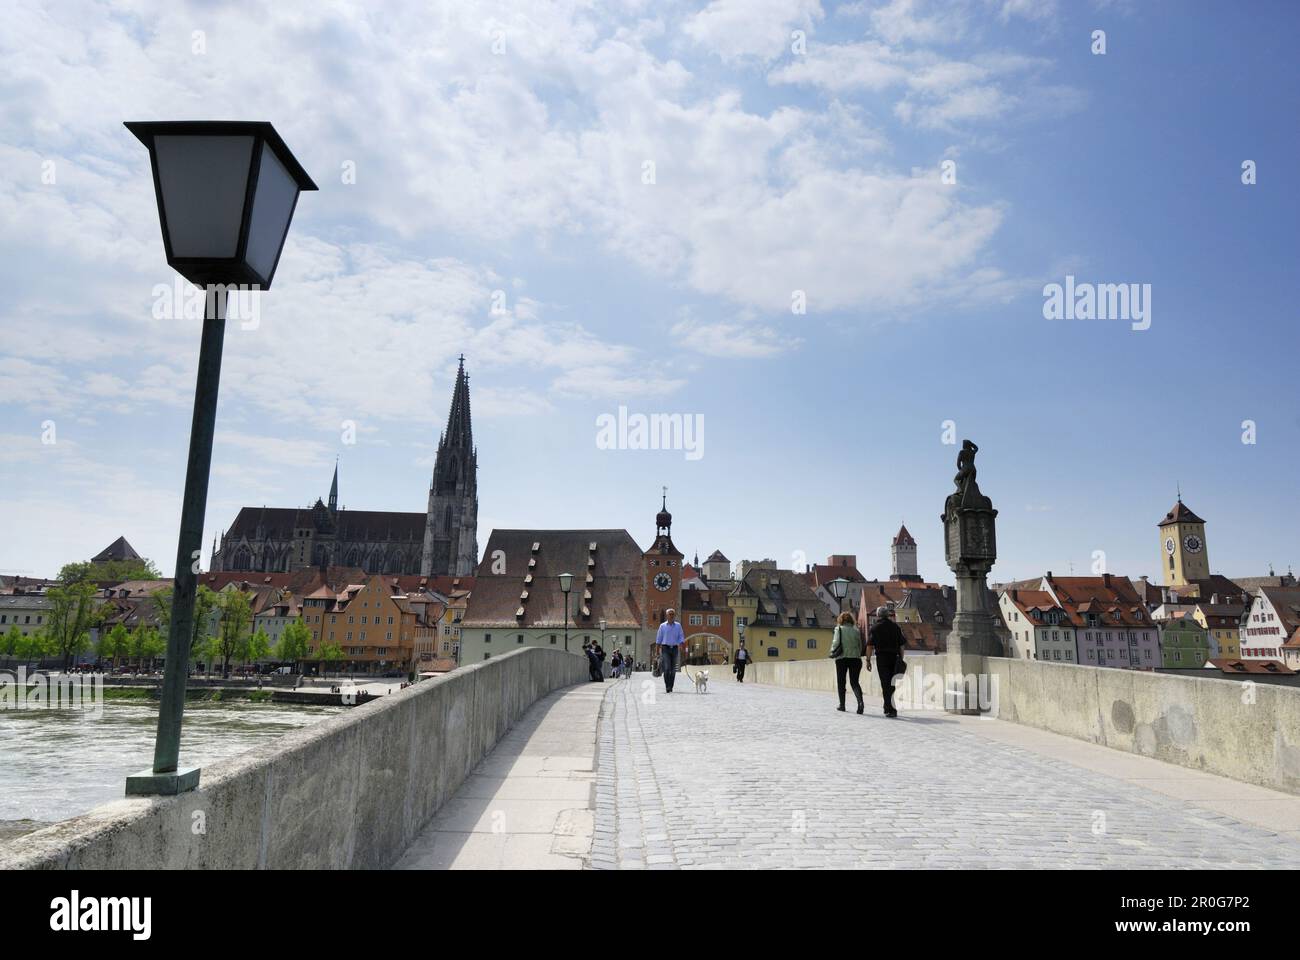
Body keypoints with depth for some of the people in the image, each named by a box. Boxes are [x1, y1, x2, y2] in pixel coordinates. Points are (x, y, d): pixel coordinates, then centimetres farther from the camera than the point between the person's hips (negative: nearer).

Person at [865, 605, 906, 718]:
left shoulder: (875, 628, -2)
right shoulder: (895, 627, 10)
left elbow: (870, 645, -8)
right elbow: (902, 644, 9)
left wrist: (868, 660, -4)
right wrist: (901, 659, 14)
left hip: (882, 658, -4)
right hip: (894, 657, 4)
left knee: (886, 684, -4)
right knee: (892, 684, 15)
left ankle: (890, 710, -12)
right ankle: (888, 708, 24)